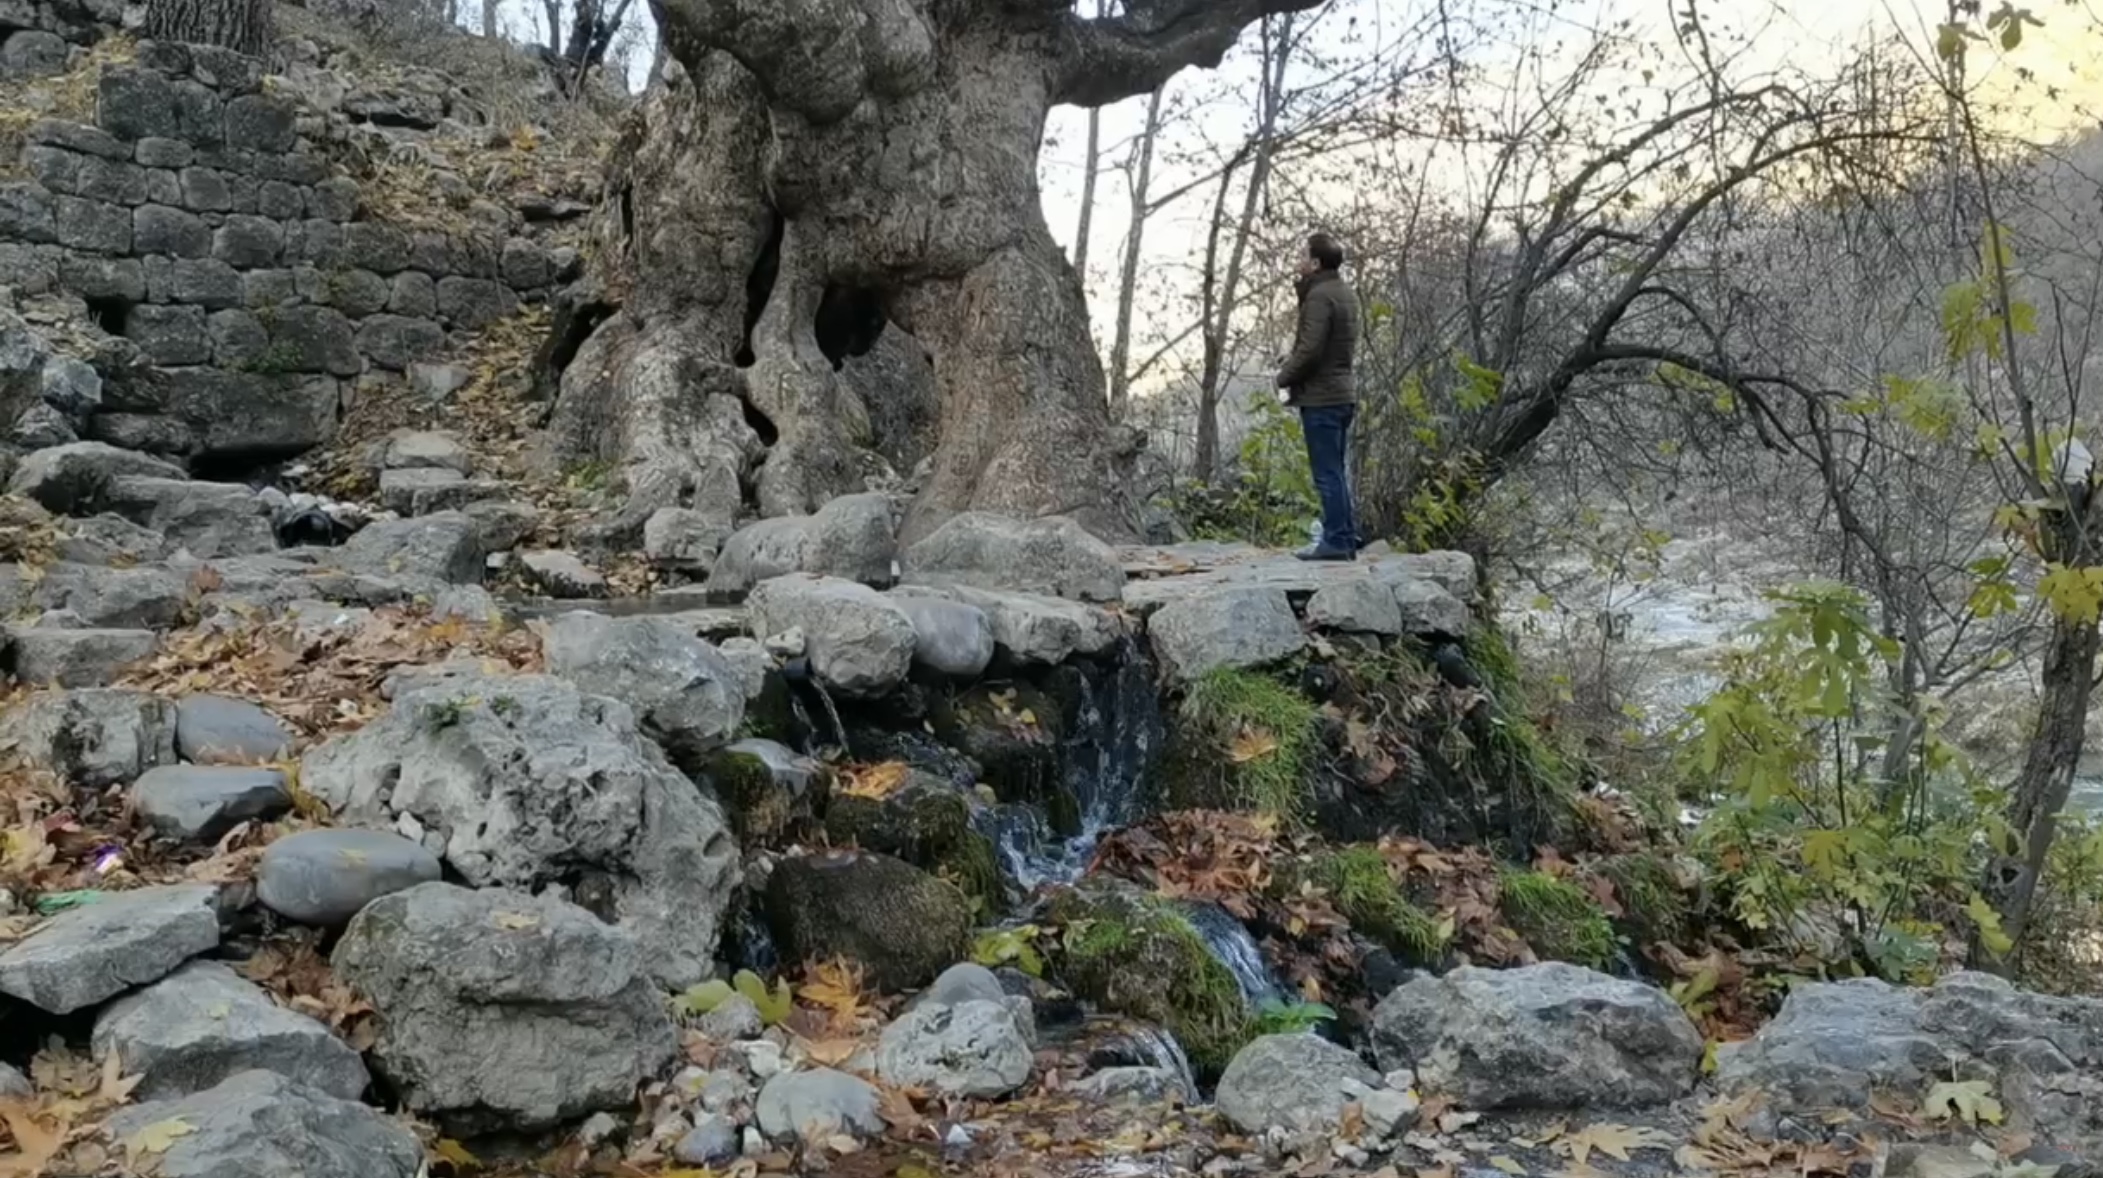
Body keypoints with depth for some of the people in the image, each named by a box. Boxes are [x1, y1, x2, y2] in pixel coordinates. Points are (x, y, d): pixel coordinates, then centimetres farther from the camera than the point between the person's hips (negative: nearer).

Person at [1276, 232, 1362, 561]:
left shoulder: (1319, 296, -15)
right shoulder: (1345, 293, 14)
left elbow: (1310, 349, -23)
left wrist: (1284, 377, -7)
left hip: (1320, 397, -9)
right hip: (1343, 393, 10)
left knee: (1327, 473, -5)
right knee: (1338, 471, 14)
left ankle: (1336, 540, -3)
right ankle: (1347, 539, 17)